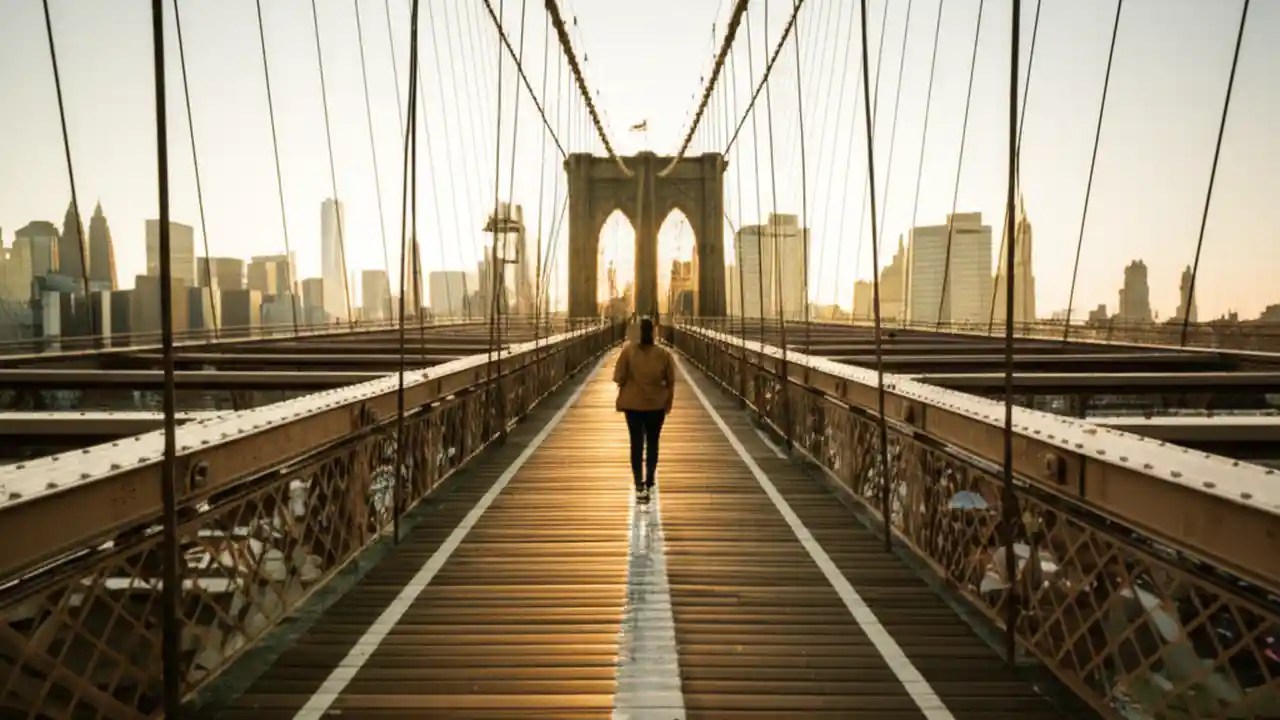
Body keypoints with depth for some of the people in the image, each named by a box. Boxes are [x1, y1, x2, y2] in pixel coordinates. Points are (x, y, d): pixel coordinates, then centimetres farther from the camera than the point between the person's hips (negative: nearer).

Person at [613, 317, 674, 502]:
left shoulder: (628, 351, -11)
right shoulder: (663, 354, -8)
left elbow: (620, 378, -8)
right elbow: (670, 381, -2)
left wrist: (622, 399, 7)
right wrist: (668, 402, 12)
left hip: (633, 404, -1)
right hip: (656, 405, 1)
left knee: (636, 444, 4)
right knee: (652, 444, 15)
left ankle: (639, 486, -5)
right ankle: (649, 484, 24)